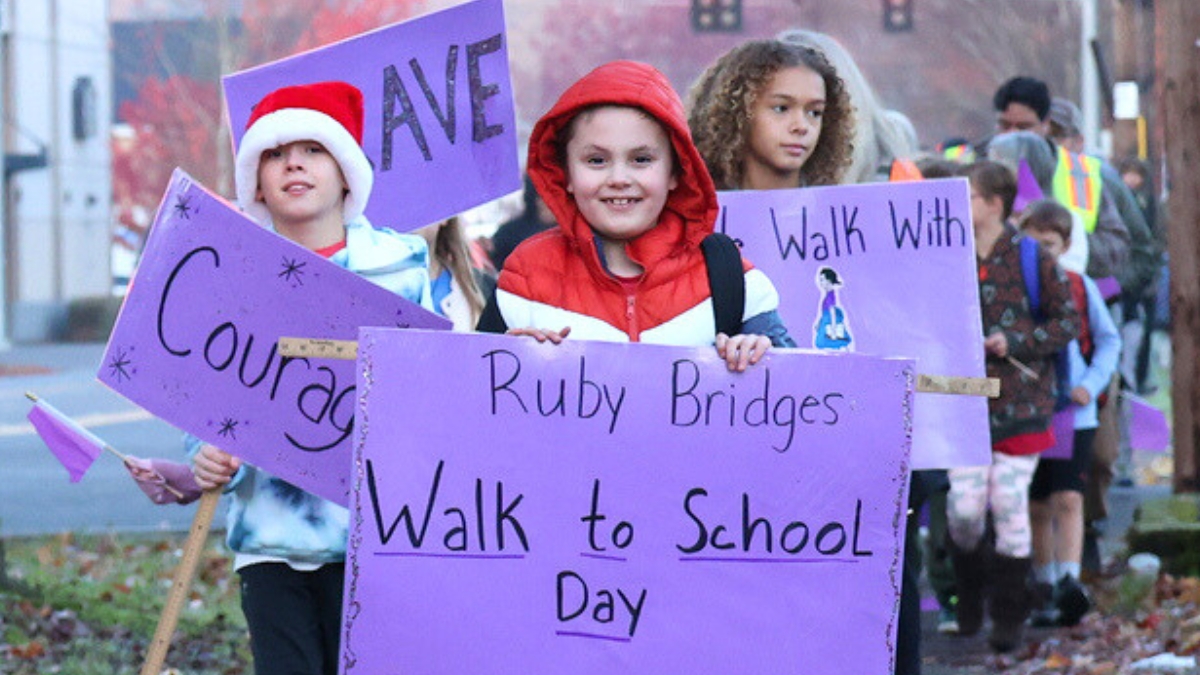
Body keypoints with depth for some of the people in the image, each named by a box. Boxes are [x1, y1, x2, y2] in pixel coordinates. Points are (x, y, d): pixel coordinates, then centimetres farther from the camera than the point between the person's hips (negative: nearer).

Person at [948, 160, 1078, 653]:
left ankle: (1008, 617, 9)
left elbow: (1067, 321, -1)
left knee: (1010, 507, -1)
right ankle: (970, 602, 19)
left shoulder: (1032, 259, -3)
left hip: (1020, 404, -2)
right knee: (963, 509, -5)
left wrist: (1015, 343, -13)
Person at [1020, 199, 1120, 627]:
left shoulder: (1080, 288, 3)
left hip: (1073, 413, -1)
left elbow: (1108, 340, 10)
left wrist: (1092, 384, -3)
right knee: (1037, 508, 8)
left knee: (1067, 499, -13)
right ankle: (1044, 591, 17)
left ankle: (1069, 581, -19)